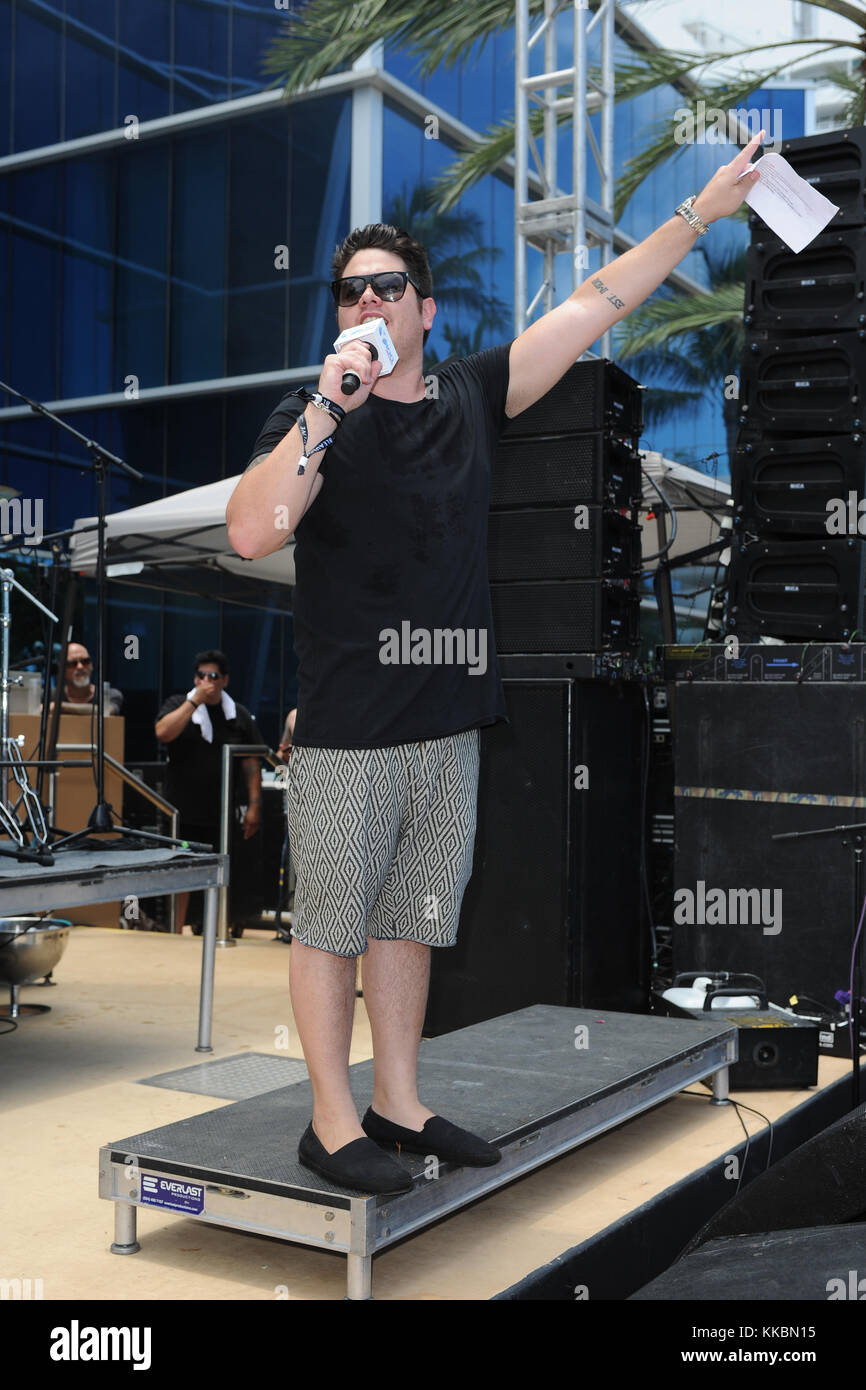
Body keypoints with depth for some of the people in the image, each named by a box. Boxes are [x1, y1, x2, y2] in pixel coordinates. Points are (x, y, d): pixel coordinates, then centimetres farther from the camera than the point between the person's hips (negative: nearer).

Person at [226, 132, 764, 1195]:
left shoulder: (470, 399, 10)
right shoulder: (313, 417, -2)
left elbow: (597, 305, 13)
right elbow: (250, 533, -18)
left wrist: (699, 212, 15)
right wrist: (328, 407, -21)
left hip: (448, 723, 5)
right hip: (346, 728, -4)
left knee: (410, 920, 13)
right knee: (330, 924, 4)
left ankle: (399, 1106, 26)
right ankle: (333, 1124, 16)